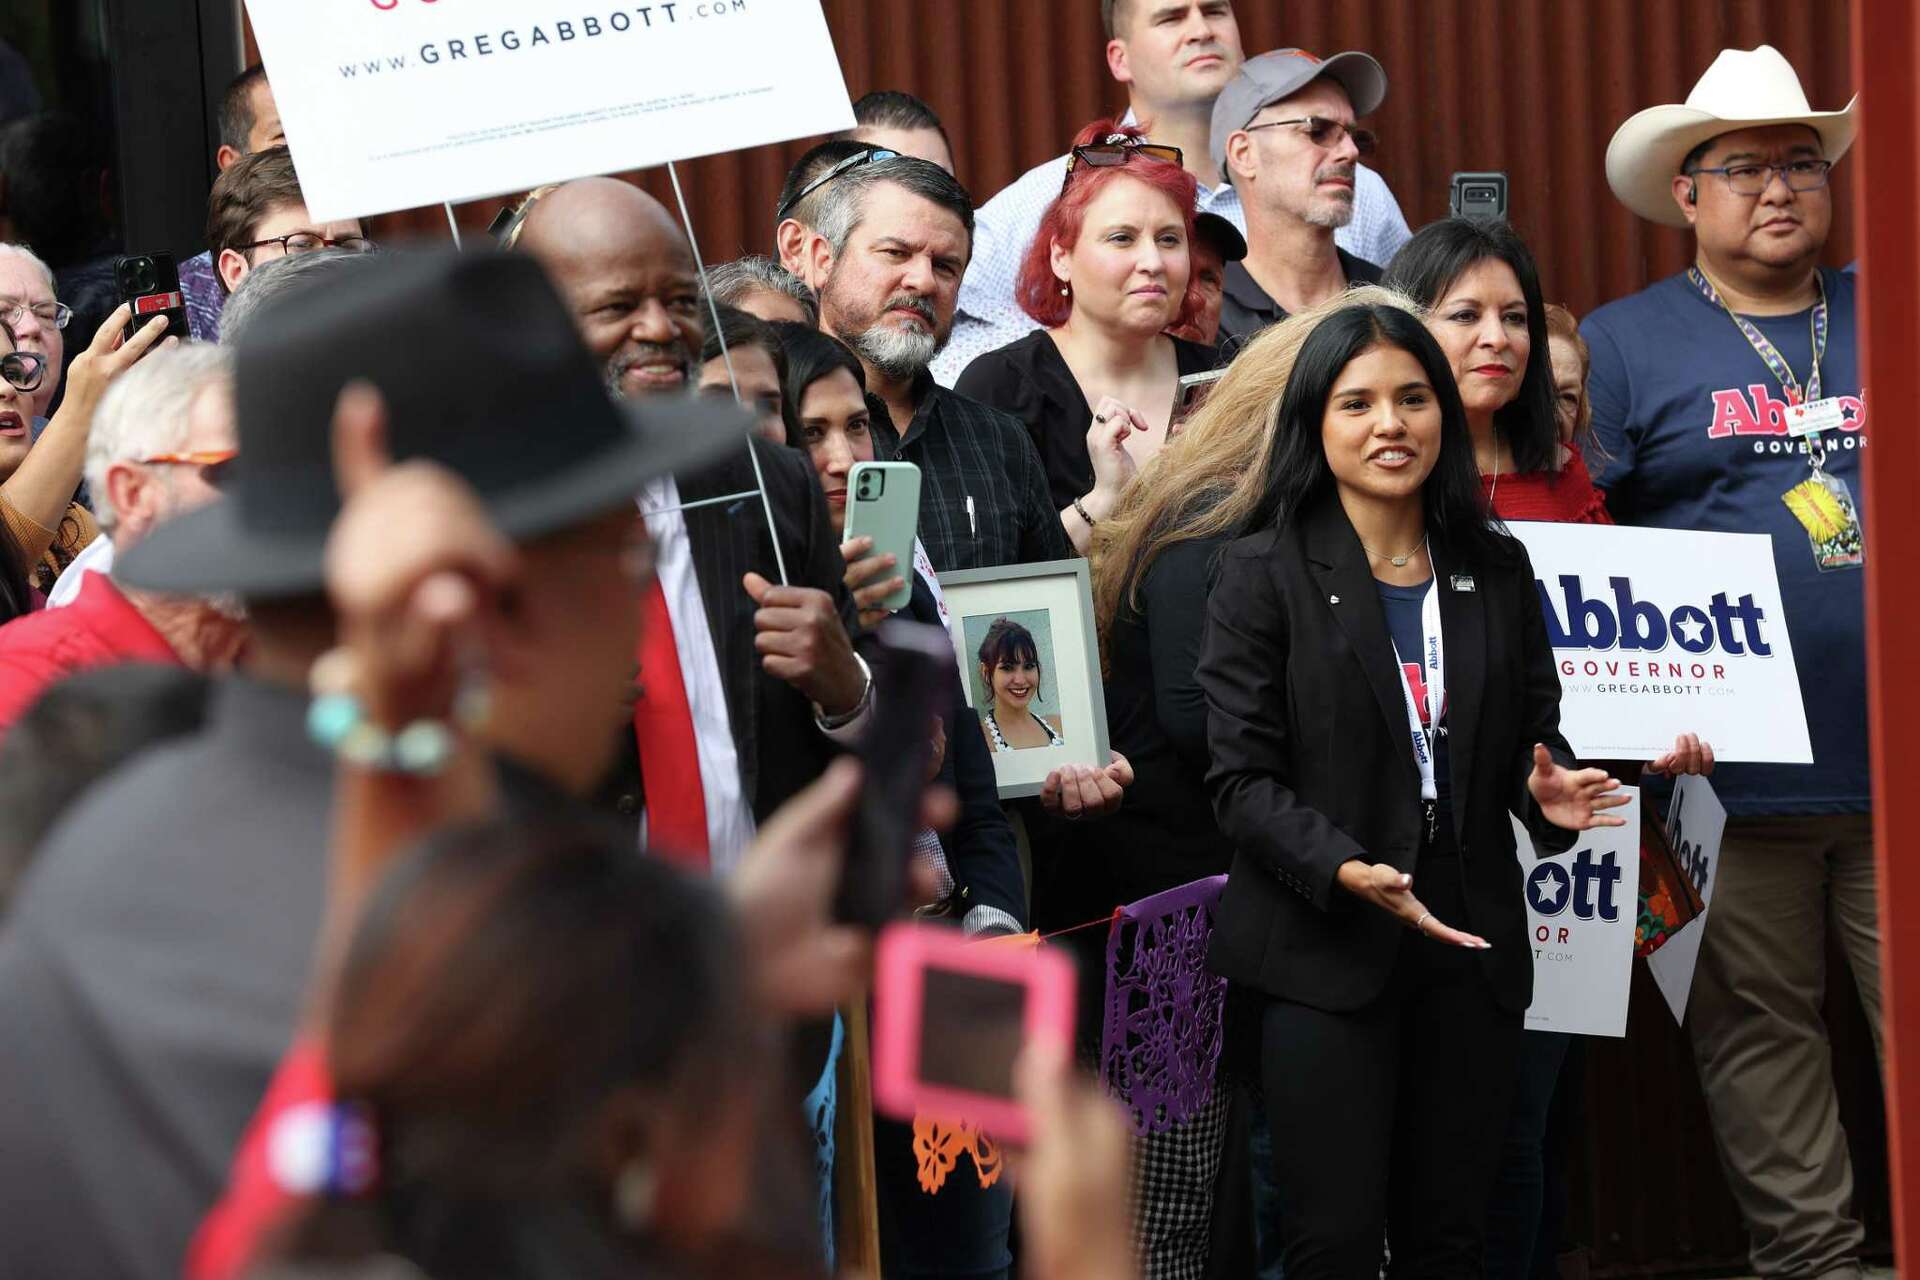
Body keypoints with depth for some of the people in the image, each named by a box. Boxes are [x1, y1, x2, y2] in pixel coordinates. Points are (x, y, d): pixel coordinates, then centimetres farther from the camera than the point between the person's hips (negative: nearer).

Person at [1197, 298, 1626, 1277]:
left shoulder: (1496, 570, 11)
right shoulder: (1263, 573, -3)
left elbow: (1534, 725, 16)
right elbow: (1241, 778, -8)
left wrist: (1549, 790, -8)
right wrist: (1344, 870, -24)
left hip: (1472, 946, 4)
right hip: (1324, 952, -4)